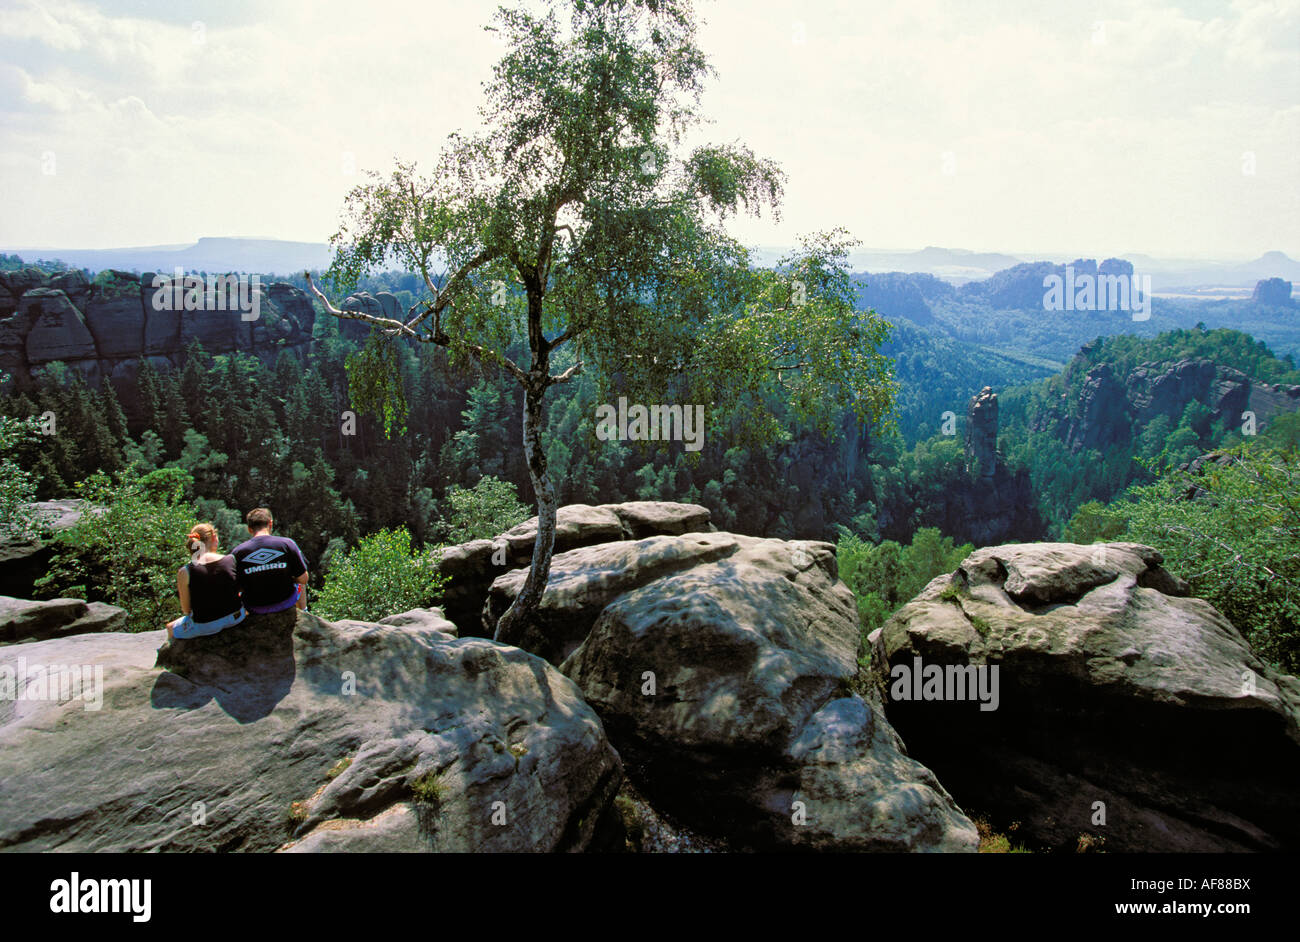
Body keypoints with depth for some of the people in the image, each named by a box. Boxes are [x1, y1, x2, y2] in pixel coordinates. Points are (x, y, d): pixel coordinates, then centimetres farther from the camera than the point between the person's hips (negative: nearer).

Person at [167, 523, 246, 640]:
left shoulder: (185, 572, -16)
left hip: (205, 626, -2)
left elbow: (186, 609, -7)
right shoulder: (232, 560, -12)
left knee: (171, 628, 28)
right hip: (236, 617, 2)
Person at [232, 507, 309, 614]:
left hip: (255, 609, 1)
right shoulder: (287, 544, -17)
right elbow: (303, 579, -12)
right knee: (299, 582, 33)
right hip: (286, 603, 0)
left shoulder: (236, 553, -14)